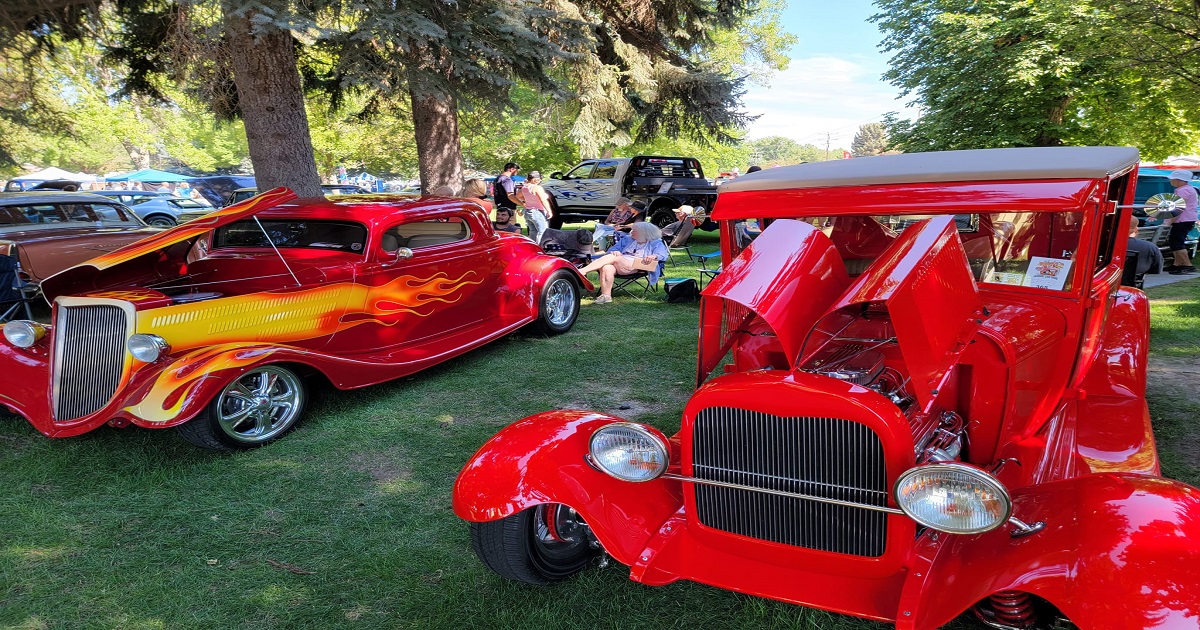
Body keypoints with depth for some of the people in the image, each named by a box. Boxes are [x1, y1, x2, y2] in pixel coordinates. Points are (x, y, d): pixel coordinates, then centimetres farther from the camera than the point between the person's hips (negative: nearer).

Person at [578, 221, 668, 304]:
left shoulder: (655, 243, 18)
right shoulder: (627, 239, 32)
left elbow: (663, 254, 0)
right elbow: (614, 249, 26)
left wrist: (653, 256, -23)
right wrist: (614, 252, 0)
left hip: (635, 266, -4)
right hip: (617, 263, 5)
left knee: (613, 258, -30)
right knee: (607, 268, -34)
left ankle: (582, 271, -37)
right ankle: (606, 296, -31)